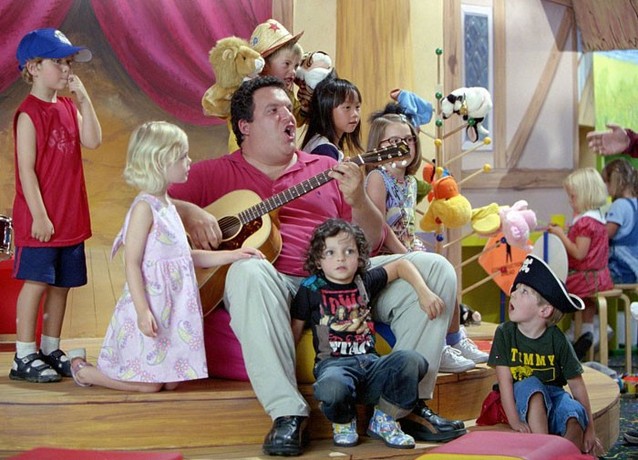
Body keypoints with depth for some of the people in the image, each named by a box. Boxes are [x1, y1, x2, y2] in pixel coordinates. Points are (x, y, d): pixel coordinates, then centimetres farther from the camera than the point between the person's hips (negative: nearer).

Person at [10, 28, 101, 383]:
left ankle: (51, 351, 22)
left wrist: (83, 97, -4)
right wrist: (39, 215, -19)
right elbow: (27, 168, -15)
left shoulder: (69, 108, 12)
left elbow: (93, 141, -2)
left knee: (61, 284, 12)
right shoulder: (29, 114, -11)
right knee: (36, 282, -5)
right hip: (40, 219, -7)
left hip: (70, 217, 7)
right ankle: (25, 357, 2)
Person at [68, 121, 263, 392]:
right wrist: (143, 311, -25)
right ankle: (82, 369, 13)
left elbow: (185, 256, 20)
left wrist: (232, 255, 14)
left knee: (171, 382, 8)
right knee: (149, 385, -5)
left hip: (172, 308, 9)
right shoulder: (144, 207, -15)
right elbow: (132, 263, -18)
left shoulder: (166, 206, 13)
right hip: (151, 311, -9)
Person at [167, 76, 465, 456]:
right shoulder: (216, 174, 16)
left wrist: (358, 201, -5)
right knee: (248, 272, -40)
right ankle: (289, 415, -39)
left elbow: (373, 242, 16)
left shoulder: (326, 169, 22)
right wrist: (190, 213, -10)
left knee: (435, 269, -12)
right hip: (274, 284, -3)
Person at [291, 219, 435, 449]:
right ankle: (343, 422, 0)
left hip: (369, 362, 4)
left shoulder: (365, 282, 15)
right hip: (333, 364, -4)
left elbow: (401, 265, 26)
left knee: (412, 360, -26)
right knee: (331, 388, -42)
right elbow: (293, 333, 8)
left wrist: (425, 293, 13)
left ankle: (384, 420, 0)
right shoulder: (310, 290, 6)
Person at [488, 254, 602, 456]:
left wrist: (590, 430, -7)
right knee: (530, 385, -34)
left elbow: (577, 385, -6)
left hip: (553, 396, 1)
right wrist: (514, 421, -25)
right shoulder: (505, 333, -11)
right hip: (523, 401, -1)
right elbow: (505, 380, -15)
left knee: (574, 414, -31)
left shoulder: (557, 340, -10)